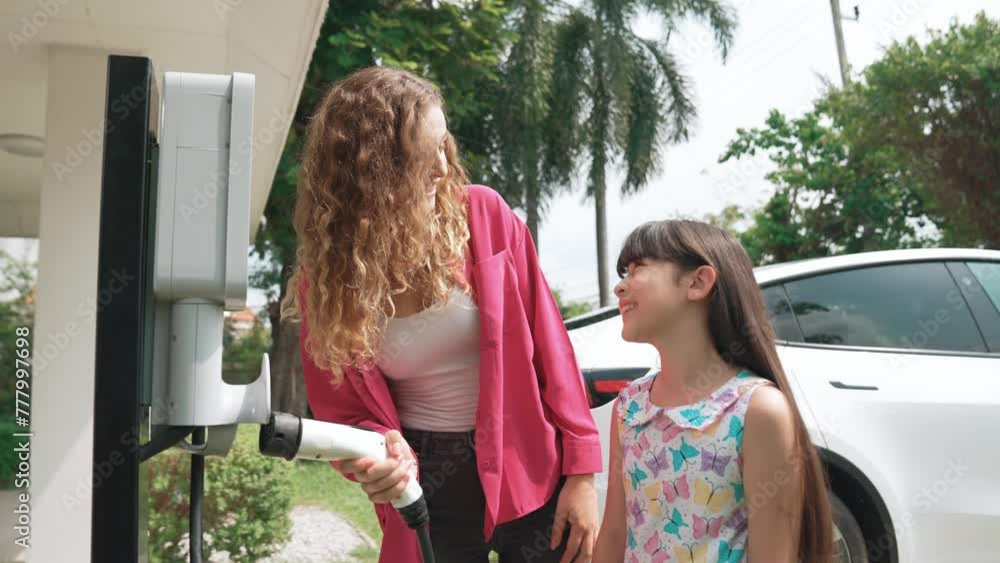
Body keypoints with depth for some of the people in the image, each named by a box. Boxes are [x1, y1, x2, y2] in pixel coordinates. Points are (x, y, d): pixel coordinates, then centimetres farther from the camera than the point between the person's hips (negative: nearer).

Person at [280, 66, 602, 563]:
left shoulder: (483, 214, -10)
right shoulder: (325, 279, -8)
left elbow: (546, 342, -7)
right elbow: (343, 411, -1)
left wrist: (580, 472, -7)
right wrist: (385, 457, -22)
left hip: (532, 473, 0)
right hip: (428, 494, 0)